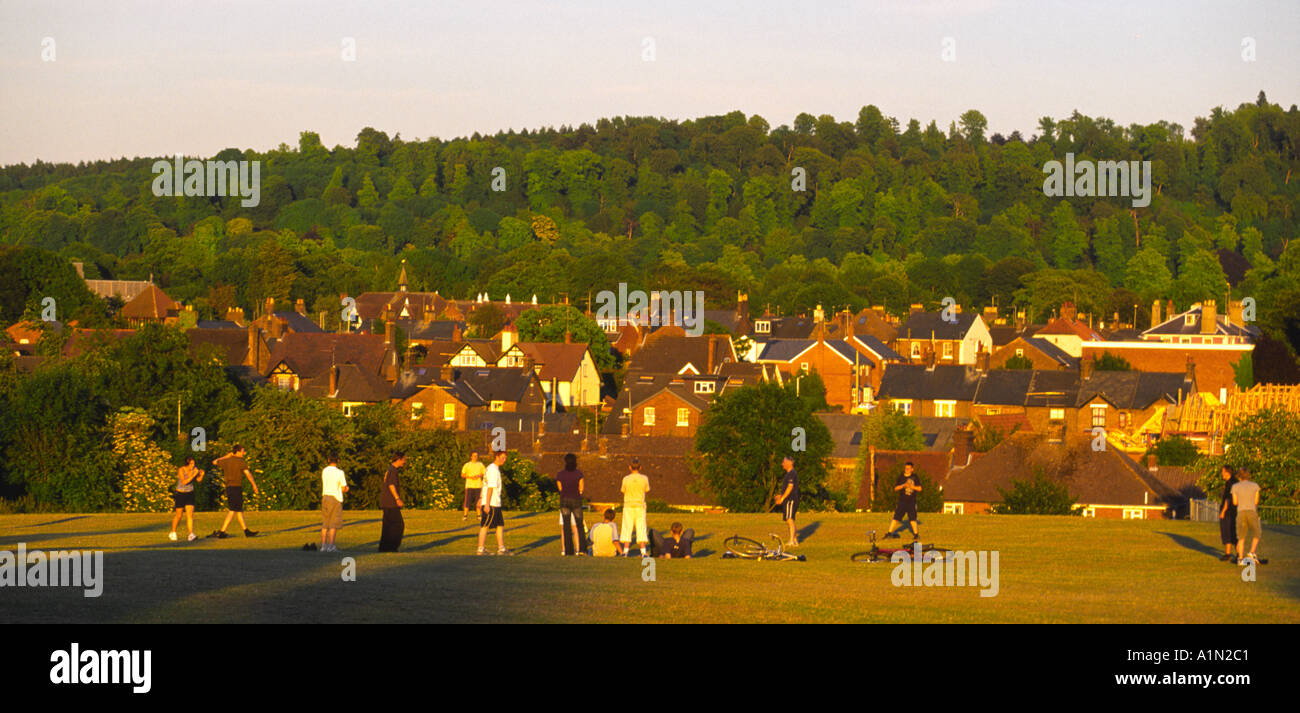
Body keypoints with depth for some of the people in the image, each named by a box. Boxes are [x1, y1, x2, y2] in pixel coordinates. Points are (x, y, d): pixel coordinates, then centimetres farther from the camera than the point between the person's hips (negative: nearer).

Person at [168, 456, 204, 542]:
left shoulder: (194, 469, -7)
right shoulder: (181, 470, -21)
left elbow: (199, 480, 5)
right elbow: (184, 482, -32)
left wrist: (201, 475, -16)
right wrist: (193, 475, -36)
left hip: (190, 494, 3)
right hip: (180, 494, -3)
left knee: (190, 515, -11)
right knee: (178, 515, 8)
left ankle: (191, 535, -19)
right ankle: (172, 533, 32)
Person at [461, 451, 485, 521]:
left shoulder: (480, 465, 11)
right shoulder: (467, 465, 5)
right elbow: (462, 475, 3)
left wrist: (479, 476, -8)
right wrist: (470, 476, -13)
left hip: (478, 486, 2)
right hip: (469, 486, -2)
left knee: (478, 502, 1)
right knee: (468, 501, -6)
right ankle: (465, 515, 1)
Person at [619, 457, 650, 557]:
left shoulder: (626, 479, -7)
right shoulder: (644, 479, -5)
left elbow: (623, 491, 6)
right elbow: (647, 490, 7)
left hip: (628, 505, -1)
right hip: (640, 506, 1)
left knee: (627, 527, 4)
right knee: (641, 527, 4)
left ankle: (626, 549, 0)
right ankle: (643, 551, -2)